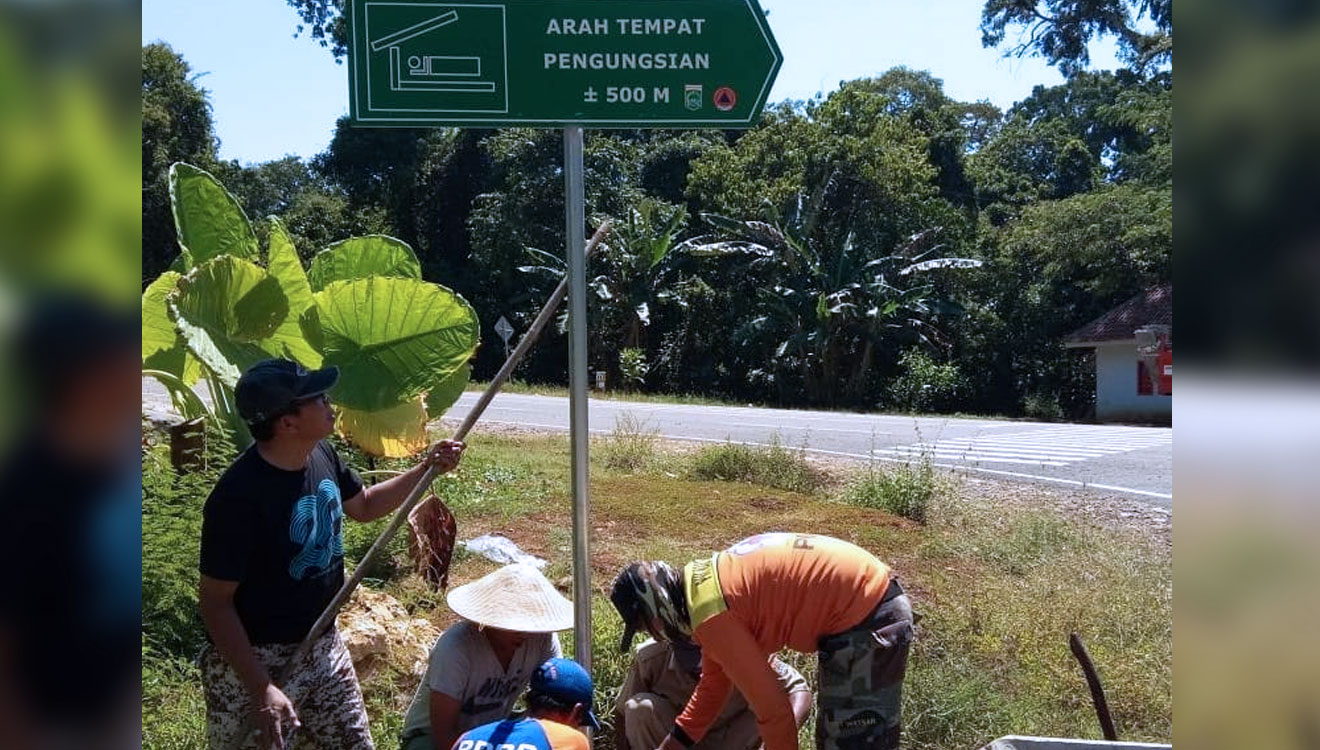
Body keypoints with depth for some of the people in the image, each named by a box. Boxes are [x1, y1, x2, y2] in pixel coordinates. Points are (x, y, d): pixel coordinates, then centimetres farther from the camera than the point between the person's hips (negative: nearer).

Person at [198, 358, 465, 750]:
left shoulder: (322, 455, -4)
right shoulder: (239, 495, -27)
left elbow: (364, 505, 16)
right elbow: (215, 602, -22)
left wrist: (426, 468, 4)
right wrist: (260, 689, -25)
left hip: (324, 647, 8)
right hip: (254, 660, -7)